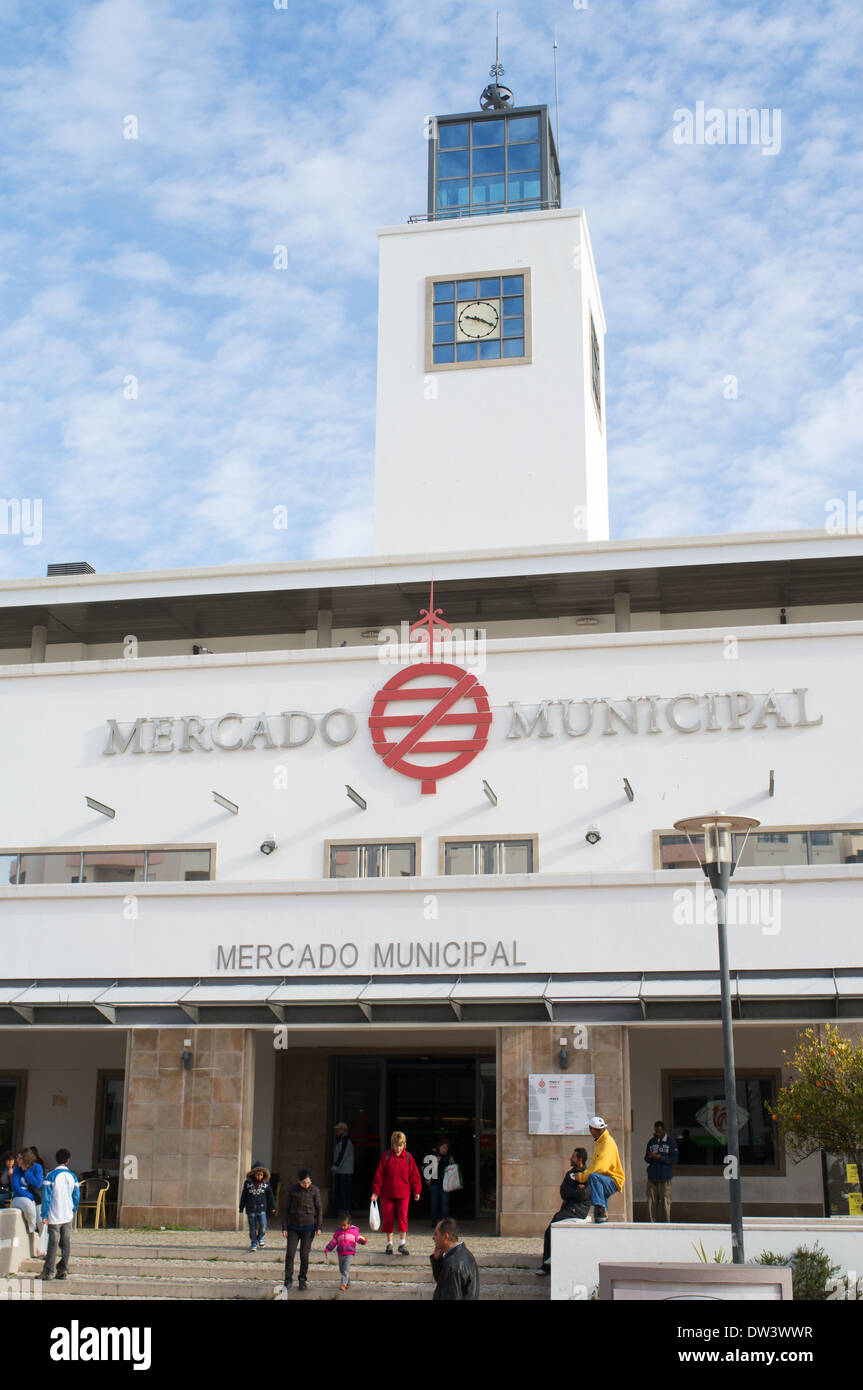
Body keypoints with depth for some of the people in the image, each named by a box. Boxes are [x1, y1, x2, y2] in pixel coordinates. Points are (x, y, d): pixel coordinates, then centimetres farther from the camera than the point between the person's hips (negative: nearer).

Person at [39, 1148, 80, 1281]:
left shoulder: (51, 1175, -8)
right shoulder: (72, 1176, 4)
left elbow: (46, 1196, -11)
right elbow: (76, 1196, 8)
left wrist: (44, 1215, -7)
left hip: (55, 1216, -4)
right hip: (68, 1216, 4)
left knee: (53, 1243, -1)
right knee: (66, 1243, 8)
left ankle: (48, 1271, 2)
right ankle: (63, 1270, 10)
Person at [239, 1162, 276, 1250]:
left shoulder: (266, 1183, 1)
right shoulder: (248, 1182, -1)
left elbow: (270, 1195, 8)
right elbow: (243, 1196, 6)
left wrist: (273, 1207, 9)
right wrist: (241, 1208, 7)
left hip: (261, 1209, 0)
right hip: (250, 1209, 0)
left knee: (263, 1225, -15)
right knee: (252, 1227, 3)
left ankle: (260, 1237, 13)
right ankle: (254, 1243, 20)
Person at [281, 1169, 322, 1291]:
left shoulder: (315, 1191, -5)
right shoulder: (292, 1190, -1)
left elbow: (318, 1209, 1)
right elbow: (287, 1209, 5)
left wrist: (318, 1227, -4)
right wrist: (284, 1227, 2)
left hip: (308, 1227, -1)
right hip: (293, 1227, 1)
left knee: (304, 1255, 2)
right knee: (290, 1253, -5)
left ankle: (303, 1279, 18)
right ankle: (288, 1280, 4)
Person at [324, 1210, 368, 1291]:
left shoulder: (354, 1231, 1)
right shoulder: (338, 1232, 8)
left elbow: (358, 1239, 5)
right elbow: (333, 1242, 13)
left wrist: (363, 1241, -15)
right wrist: (327, 1249, 5)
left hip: (349, 1254, -4)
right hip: (341, 1253, 4)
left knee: (346, 1269, -16)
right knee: (341, 1270, 10)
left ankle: (343, 1284, -23)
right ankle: (348, 1283, 27)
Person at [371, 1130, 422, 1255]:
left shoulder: (408, 1157, 1)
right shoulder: (386, 1156, -1)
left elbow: (414, 1174, 8)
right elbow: (379, 1174, 0)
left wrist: (416, 1191, 7)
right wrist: (375, 1192, -2)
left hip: (403, 1193, 0)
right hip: (387, 1193, 0)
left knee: (402, 1216, -11)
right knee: (388, 1218, 4)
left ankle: (402, 1244, -3)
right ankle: (389, 1244, 16)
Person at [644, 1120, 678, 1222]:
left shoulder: (670, 1141, 2)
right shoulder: (651, 1141, 13)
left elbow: (674, 1159, -5)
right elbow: (646, 1158, 14)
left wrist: (660, 1157, -15)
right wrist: (650, 1157, -9)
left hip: (665, 1178, -3)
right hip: (652, 1177, 3)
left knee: (665, 1203, -4)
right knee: (651, 1203, 1)